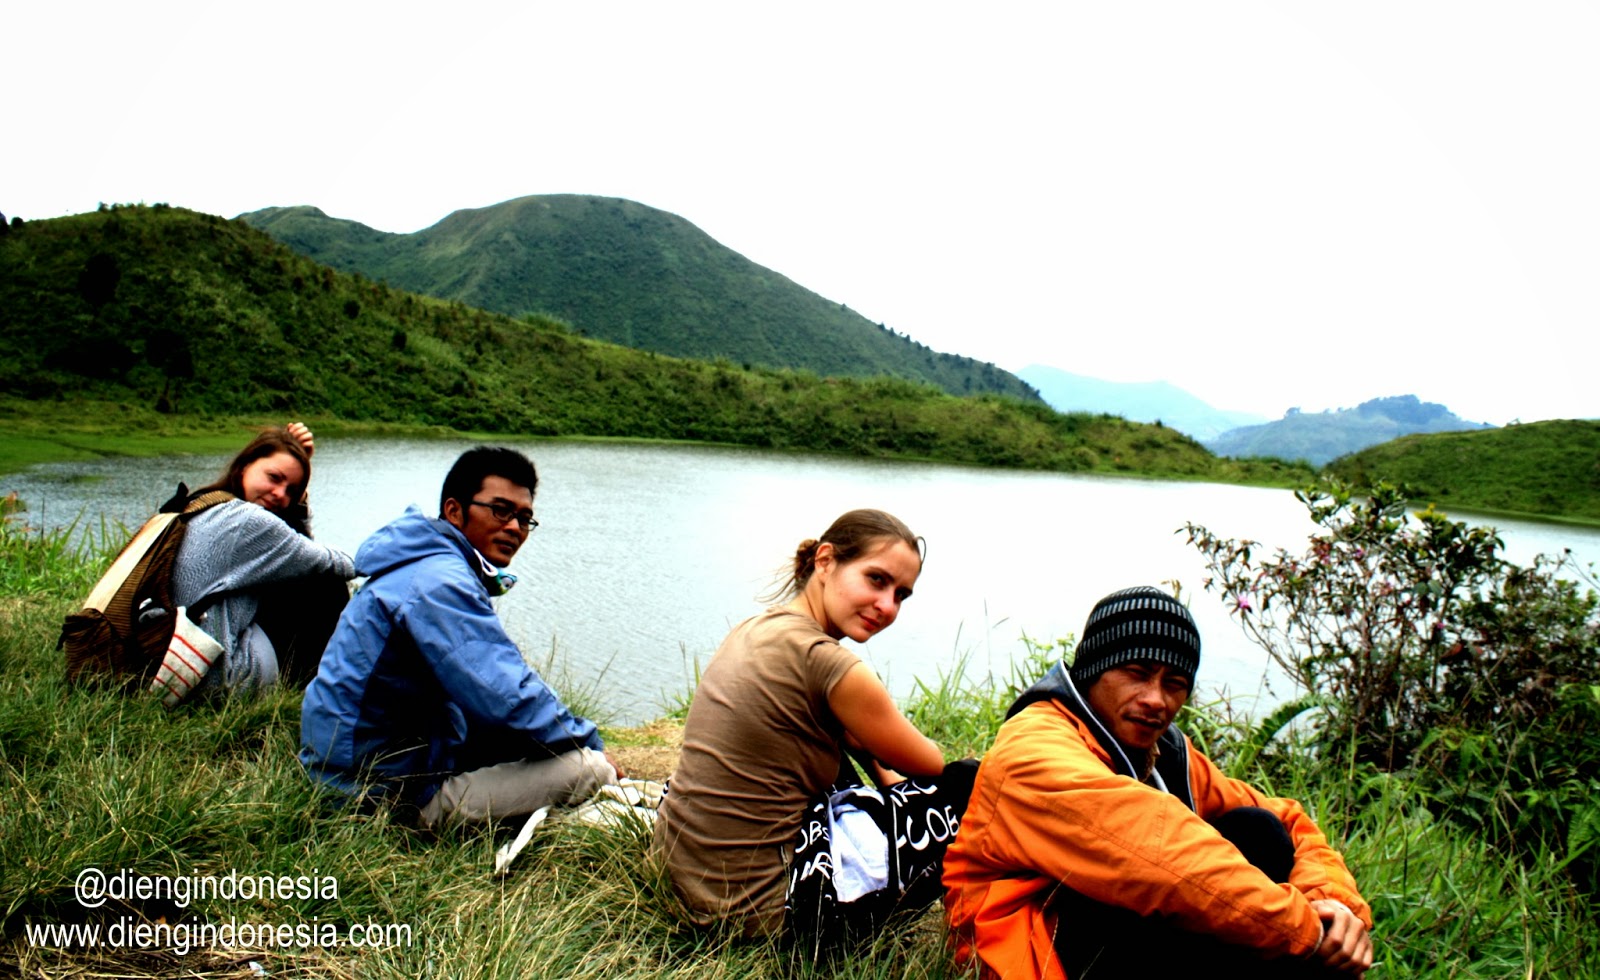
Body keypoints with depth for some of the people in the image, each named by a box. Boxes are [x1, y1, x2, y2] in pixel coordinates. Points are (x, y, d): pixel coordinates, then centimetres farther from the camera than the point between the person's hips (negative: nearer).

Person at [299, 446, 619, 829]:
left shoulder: (427, 569, 13)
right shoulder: (440, 583, -21)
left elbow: (488, 685, 18)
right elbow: (508, 701, -26)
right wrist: (589, 740, -10)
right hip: (389, 793, -11)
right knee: (591, 768, -20)